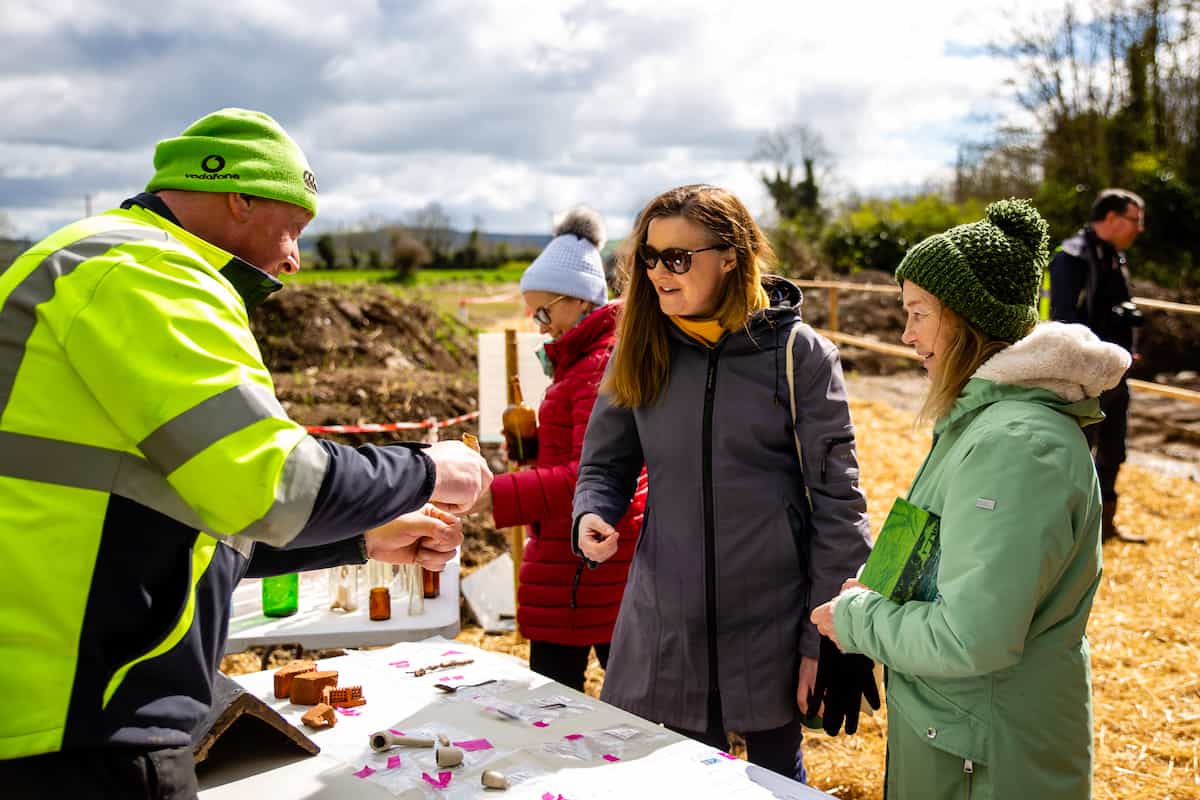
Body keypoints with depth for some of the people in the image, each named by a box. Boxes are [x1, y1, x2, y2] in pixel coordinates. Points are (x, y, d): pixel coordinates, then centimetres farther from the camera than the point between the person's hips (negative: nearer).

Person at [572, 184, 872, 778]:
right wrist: (592, 515, -13)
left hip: (771, 629, -2)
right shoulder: (639, 350, 1)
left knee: (775, 773, 16)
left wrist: (825, 638, -10)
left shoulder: (800, 355, -10)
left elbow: (836, 503, -9)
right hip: (665, 625, 3)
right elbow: (605, 463, 9)